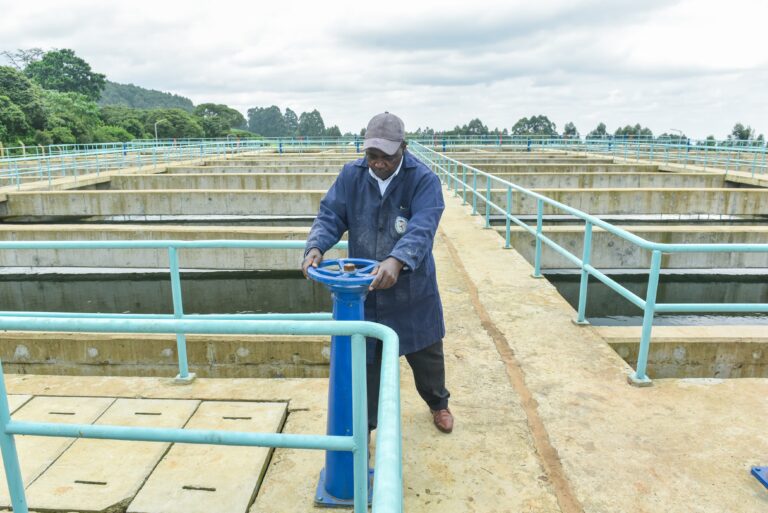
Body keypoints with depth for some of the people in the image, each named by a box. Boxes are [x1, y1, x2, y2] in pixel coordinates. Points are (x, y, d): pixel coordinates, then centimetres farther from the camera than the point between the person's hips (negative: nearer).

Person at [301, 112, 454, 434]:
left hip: (412, 287, -1)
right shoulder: (351, 175, -3)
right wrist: (316, 247, -26)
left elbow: (422, 228, -27)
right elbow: (330, 216, -5)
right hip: (363, 287, 2)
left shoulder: (423, 179, -14)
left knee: (426, 352, 17)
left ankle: (438, 403, 47)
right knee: (365, 357, 10)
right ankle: (364, 423, 31)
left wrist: (397, 260, -45)